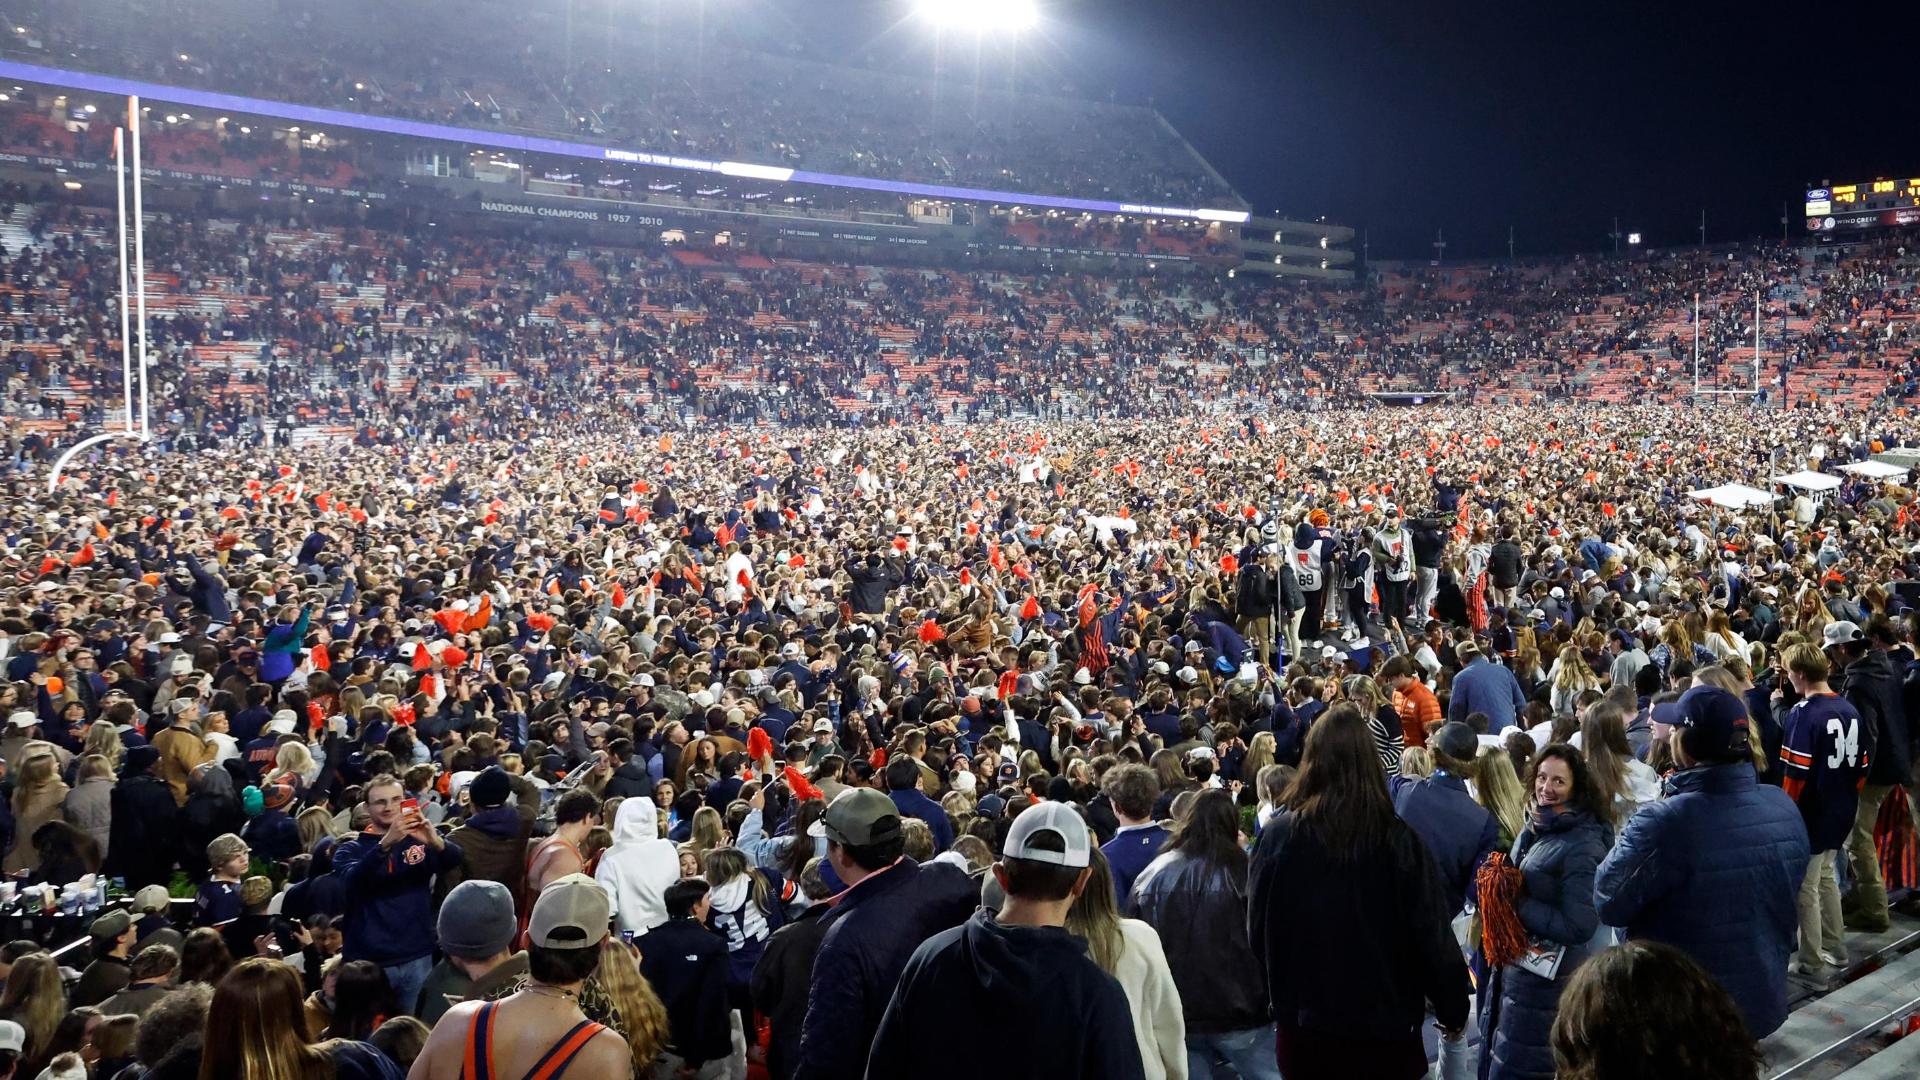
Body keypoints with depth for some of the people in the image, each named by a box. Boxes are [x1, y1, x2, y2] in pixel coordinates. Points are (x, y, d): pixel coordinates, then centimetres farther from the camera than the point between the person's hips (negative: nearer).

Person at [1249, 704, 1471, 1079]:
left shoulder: (1278, 835, -11)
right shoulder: (1398, 839, -15)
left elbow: (1258, 932, -1)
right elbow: (1433, 934, -10)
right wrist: (1453, 1010, 7)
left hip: (1304, 1024, 1)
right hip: (1386, 1026, -1)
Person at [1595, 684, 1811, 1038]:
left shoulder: (1662, 824, -30)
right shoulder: (1785, 807, -8)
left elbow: (1610, 904, -18)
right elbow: (1788, 901, 7)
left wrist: (1627, 843, -5)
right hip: (1763, 1003, 6)